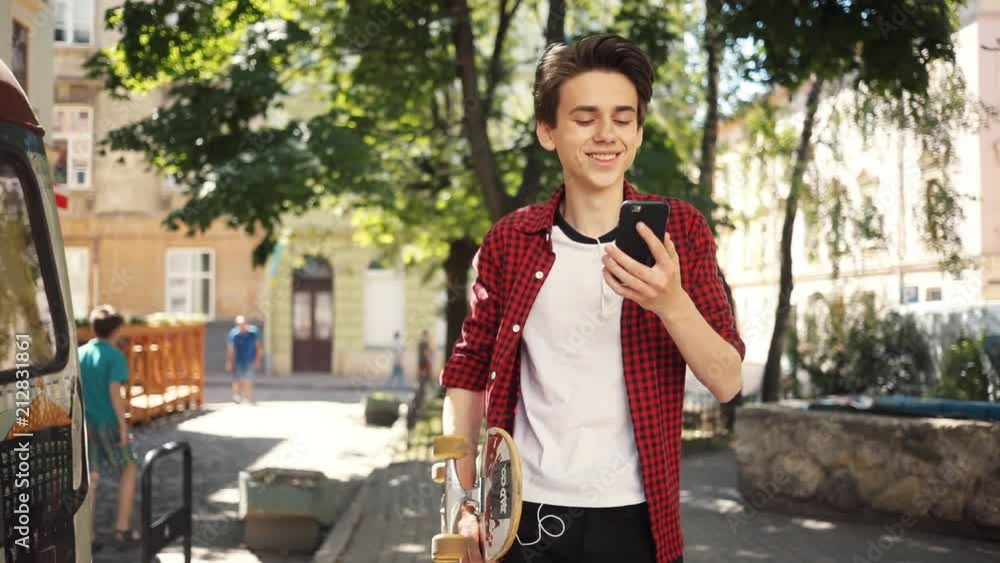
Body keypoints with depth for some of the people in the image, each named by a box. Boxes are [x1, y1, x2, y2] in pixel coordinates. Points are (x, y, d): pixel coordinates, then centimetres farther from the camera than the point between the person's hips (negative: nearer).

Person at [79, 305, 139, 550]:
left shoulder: (80, 353, 6)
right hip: (108, 422, -5)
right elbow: (114, 391, -19)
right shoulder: (115, 356, -11)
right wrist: (123, 424, -15)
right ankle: (122, 530, 11)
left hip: (85, 423, 5)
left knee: (91, 477, 11)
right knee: (128, 470, 12)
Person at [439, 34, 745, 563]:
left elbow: (726, 382, -8)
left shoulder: (679, 229, -3)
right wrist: (463, 504, -1)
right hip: (527, 520, 0)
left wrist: (671, 303, -26)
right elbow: (467, 373, 6)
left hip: (636, 520, 0)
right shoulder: (508, 241, -2)